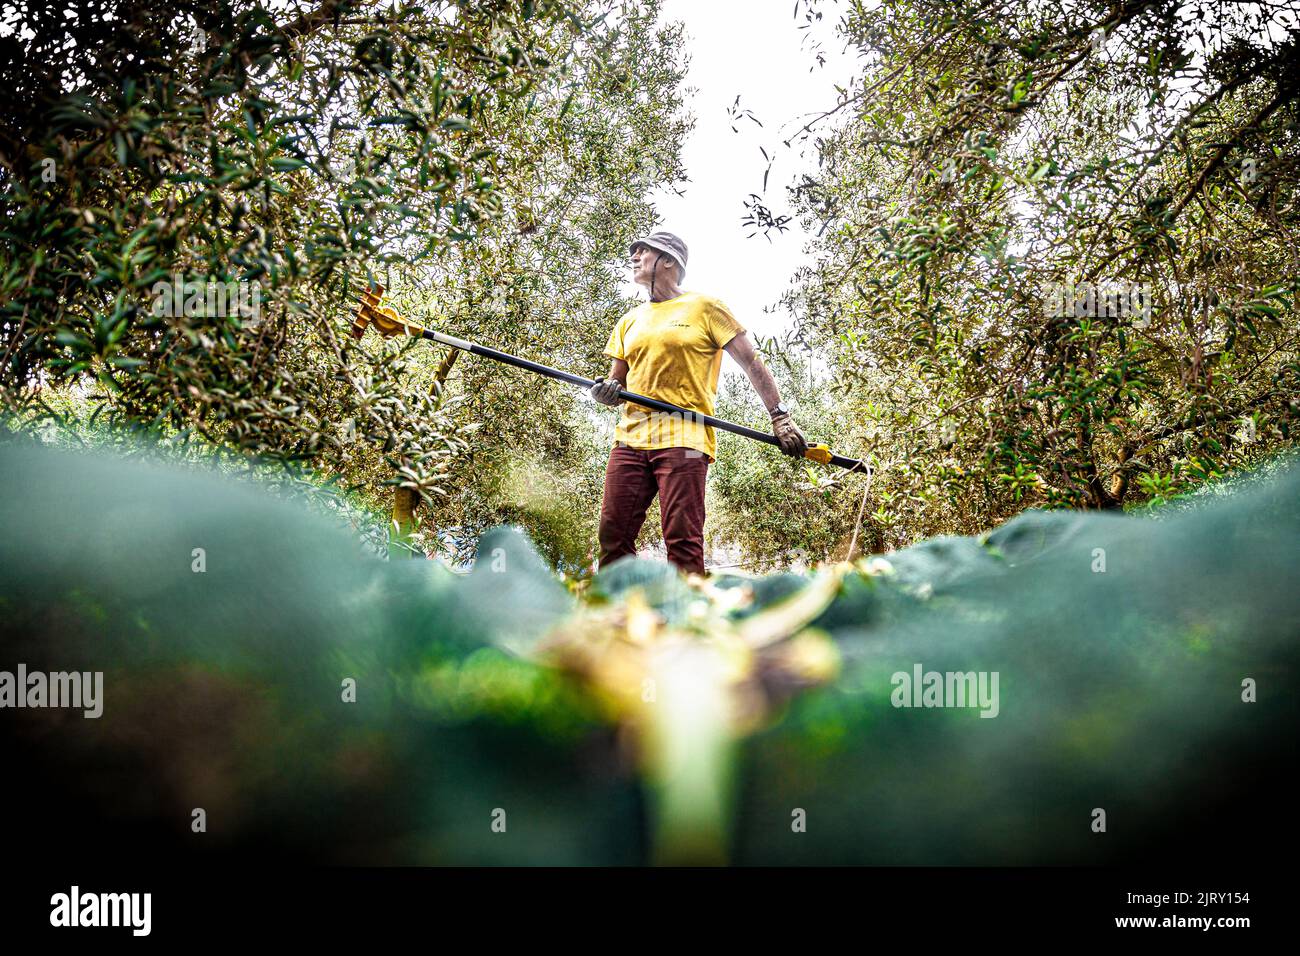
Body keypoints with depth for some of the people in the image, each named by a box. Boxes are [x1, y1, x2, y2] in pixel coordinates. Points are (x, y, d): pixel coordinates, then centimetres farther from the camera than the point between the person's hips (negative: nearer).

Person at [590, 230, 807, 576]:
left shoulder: (704, 307, 7)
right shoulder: (630, 321, 23)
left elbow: (751, 363, 6)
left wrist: (780, 417, -2)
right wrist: (605, 391, 0)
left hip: (683, 439, -5)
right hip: (630, 437, 6)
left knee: (682, 542, -13)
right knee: (613, 535, -2)